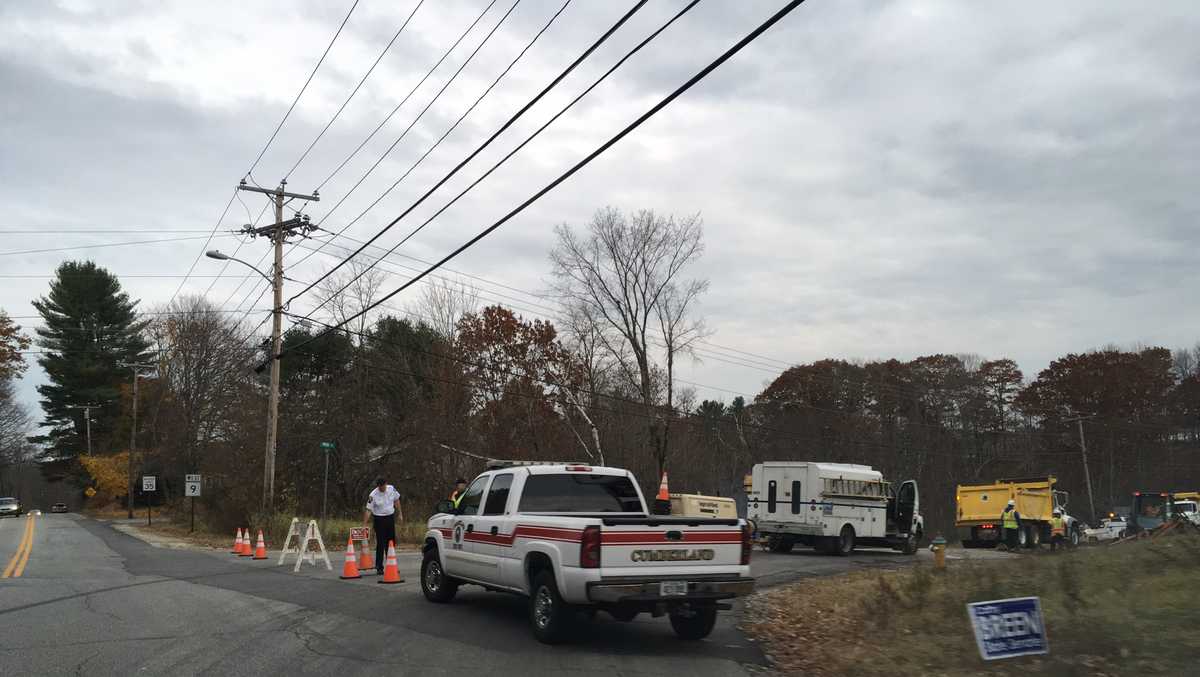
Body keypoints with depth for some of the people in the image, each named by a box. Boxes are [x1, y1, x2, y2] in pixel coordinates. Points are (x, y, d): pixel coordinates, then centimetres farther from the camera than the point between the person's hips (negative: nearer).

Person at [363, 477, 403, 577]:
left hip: (390, 517, 5)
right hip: (379, 519, -5)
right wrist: (364, 525, -23)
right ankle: (379, 567, 1)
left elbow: (396, 500, 12)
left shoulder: (392, 489, -5)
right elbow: (368, 510, -18)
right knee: (380, 544, -6)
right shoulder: (373, 495, -18)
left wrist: (399, 513, 13)